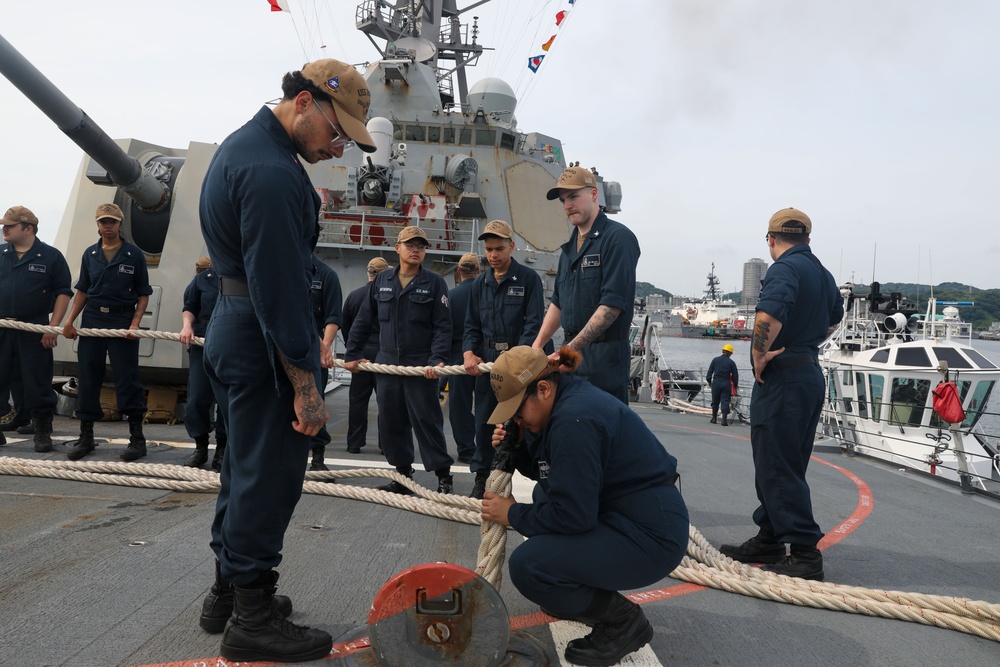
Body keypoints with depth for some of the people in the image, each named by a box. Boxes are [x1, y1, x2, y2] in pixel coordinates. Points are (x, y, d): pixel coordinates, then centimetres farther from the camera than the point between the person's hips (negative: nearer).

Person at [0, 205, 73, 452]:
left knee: (37, 382, 1)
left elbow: (63, 292, -2)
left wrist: (53, 326, -9)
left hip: (35, 330, -4)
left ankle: (42, 432, 12)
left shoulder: (51, 256, -1)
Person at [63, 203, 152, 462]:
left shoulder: (134, 255, 0)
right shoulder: (90, 254, 10)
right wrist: (70, 321, 3)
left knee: (127, 378, -4)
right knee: (88, 377, 5)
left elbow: (143, 293, 0)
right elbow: (82, 291, 14)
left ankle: (137, 438, 3)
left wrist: (135, 323, -13)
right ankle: (86, 438, 15)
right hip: (92, 319, 4)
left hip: (122, 319, -4)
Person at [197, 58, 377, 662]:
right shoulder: (273, 174, -22)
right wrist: (305, 383, -21)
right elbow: (280, 287, -24)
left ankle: (228, 592, 31)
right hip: (264, 339, -11)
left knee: (248, 464, 18)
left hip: (233, 325, 11)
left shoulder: (244, 144, 13)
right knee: (269, 474, -2)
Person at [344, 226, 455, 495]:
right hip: (387, 362, 4)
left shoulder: (434, 283, -2)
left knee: (426, 420, -3)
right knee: (390, 422, 8)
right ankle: (403, 474, 21)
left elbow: (443, 326, -6)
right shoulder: (382, 281, 9)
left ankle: (444, 475, 7)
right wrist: (352, 354, 9)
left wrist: (437, 359, -18)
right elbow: (364, 321, 13)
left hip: (421, 366, -4)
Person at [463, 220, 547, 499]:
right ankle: (482, 476, 20)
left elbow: (534, 323, -8)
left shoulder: (528, 278, -1)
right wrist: (469, 353, -4)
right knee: (484, 421, 8)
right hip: (486, 361, 4)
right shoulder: (480, 284, 14)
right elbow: (472, 325, 15)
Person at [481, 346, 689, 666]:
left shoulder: (574, 418, -24)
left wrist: (512, 514, -9)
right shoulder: (568, 397, 6)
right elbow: (546, 469, 17)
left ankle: (623, 620, -1)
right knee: (544, 496, 25)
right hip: (620, 513, 11)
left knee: (526, 565, -19)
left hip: (652, 535, -11)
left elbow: (572, 514, -24)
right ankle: (588, 596, 24)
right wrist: (515, 448, -1)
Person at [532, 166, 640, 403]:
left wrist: (568, 350, -19)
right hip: (572, 351, 7)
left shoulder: (618, 237, -8)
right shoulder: (570, 246, 18)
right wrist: (536, 346, 15)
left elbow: (612, 305, -17)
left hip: (604, 355, -7)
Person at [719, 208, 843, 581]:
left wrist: (759, 357, -20)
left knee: (778, 467, -5)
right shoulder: (822, 273, 16)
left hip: (781, 379, -10)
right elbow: (834, 316, 35)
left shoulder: (785, 268, -15)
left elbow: (768, 315, -34)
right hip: (811, 372, 10)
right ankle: (769, 540, 25)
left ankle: (805, 554, -2)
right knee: (782, 464, 16)